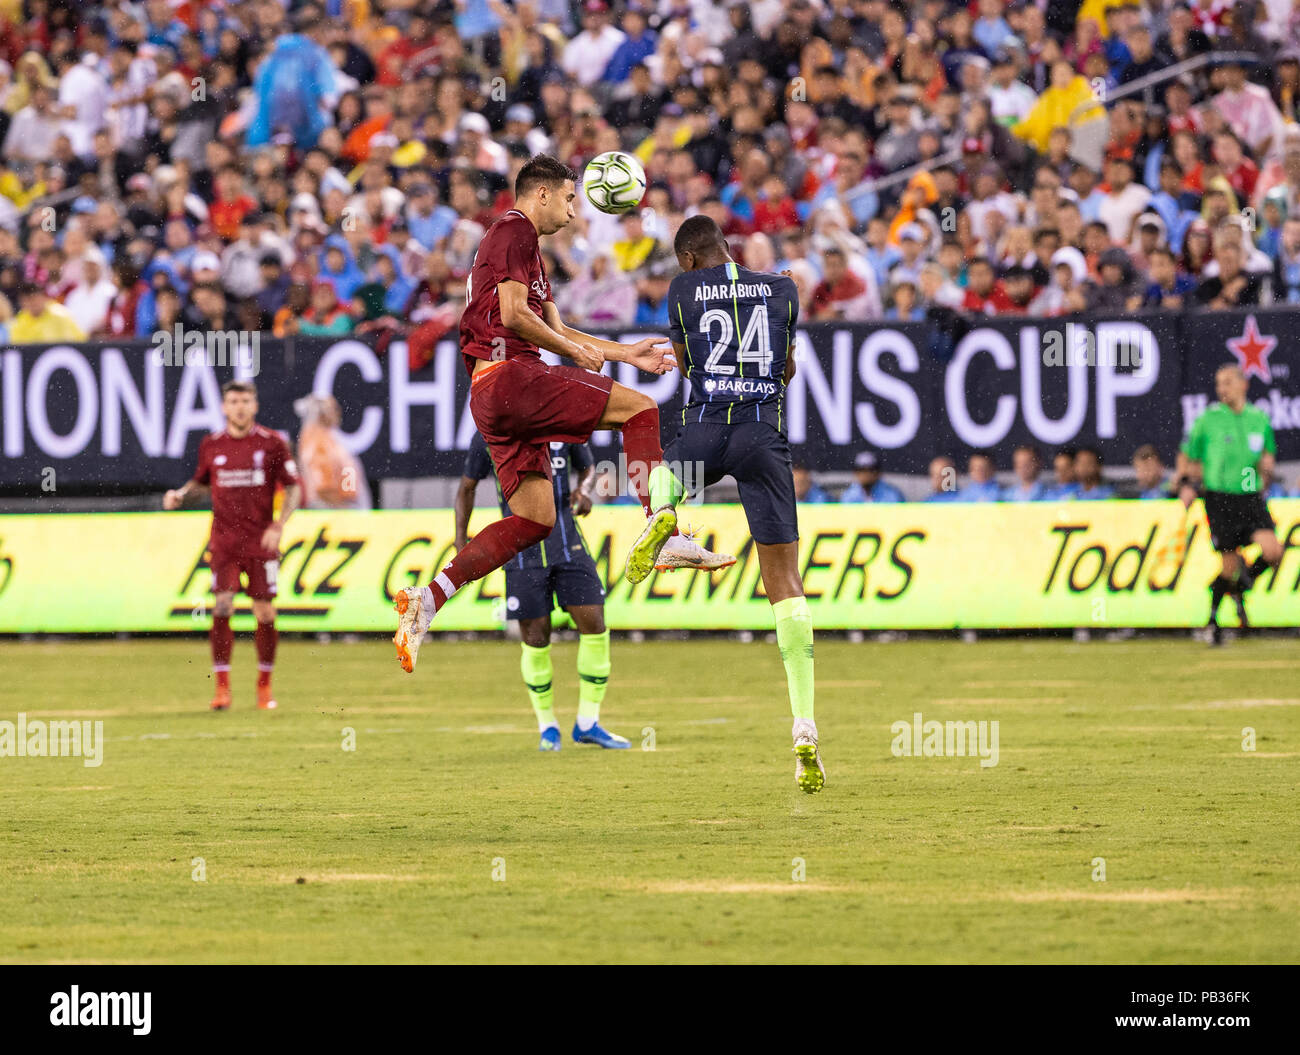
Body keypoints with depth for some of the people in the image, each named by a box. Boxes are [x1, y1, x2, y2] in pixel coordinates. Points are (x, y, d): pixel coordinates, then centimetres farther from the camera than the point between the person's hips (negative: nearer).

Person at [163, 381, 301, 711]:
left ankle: (264, 685, 16)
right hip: (224, 542, 1)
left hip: (261, 541, -1)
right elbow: (202, 481, 21)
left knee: (265, 613, -1)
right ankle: (222, 686, -5)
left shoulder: (271, 443, -1)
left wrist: (279, 525, -10)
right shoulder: (211, 445, 5)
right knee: (222, 606, -12)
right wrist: (180, 494, 1)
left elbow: (293, 488, 3)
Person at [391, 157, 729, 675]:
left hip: (492, 398, 10)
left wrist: (629, 353, 31)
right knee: (640, 409, -10)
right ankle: (660, 532, -24)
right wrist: (577, 351, -3)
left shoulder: (522, 242, 30)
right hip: (509, 375, -10)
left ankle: (427, 599, -3)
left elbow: (555, 329, 34)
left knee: (534, 520, 6)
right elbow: (512, 315, -15)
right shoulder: (515, 232, -2)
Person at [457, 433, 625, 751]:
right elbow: (467, 486, 9)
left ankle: (587, 724, 9)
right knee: (536, 638, -2)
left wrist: (584, 490, -6)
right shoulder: (489, 436, -3)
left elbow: (587, 467, 17)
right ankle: (547, 727, 17)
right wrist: (461, 540, 4)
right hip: (523, 554, -2)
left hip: (568, 545, 2)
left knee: (594, 625, -5)